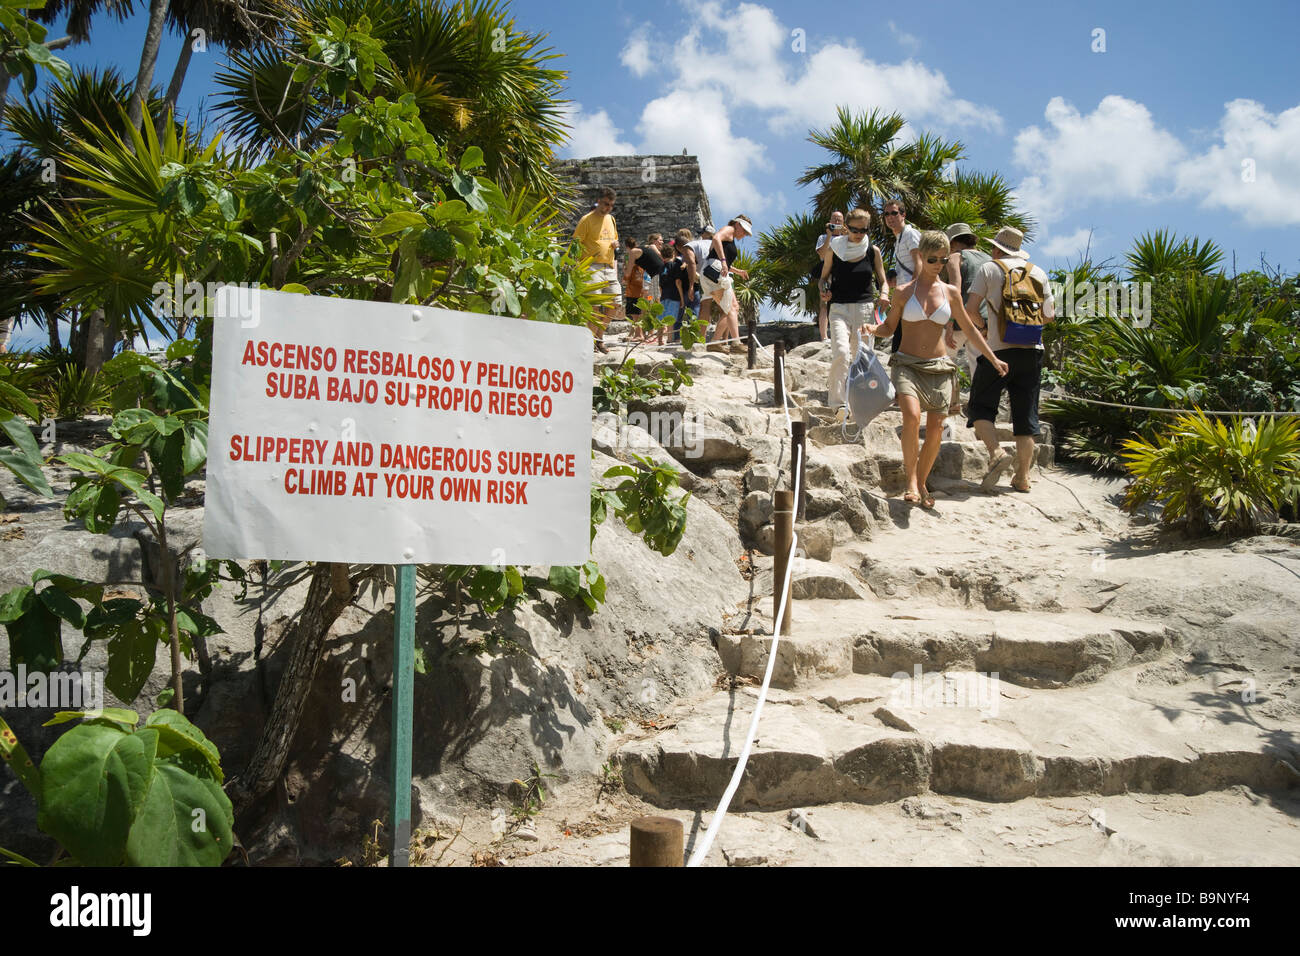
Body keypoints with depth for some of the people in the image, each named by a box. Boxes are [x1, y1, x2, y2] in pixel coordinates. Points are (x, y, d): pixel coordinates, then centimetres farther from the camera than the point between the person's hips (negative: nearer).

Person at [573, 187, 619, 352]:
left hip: (609, 267, 7)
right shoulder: (587, 219, -4)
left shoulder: (611, 219, 17)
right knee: (595, 304, -12)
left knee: (612, 303, 6)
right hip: (593, 267, -7)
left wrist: (615, 243, 7)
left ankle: (599, 338, 19)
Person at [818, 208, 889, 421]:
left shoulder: (872, 251, 5)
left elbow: (882, 281, 12)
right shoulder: (835, 248, 3)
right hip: (839, 307, -2)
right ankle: (838, 402, -21)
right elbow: (824, 276, 14)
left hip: (864, 307, 2)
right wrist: (824, 291, -8)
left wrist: (883, 295, -10)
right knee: (841, 352, -23)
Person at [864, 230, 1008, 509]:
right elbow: (890, 325, 13)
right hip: (907, 363, -2)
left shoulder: (950, 292, 7)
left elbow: (969, 329, 15)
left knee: (935, 431, -2)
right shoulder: (904, 291, 2)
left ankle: (922, 483, 18)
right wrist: (873, 328, -10)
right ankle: (911, 481, -12)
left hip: (939, 367, 2)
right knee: (912, 417, -25)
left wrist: (993, 359, 14)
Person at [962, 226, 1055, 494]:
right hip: (1032, 350, 4)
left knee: (980, 406, 7)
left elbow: (970, 309, -4)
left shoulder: (989, 269, 3)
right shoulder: (1038, 272, 13)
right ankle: (1022, 477, 8)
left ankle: (996, 452, -17)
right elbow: (1049, 316, 14)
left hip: (999, 349, -4)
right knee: (1025, 414, 8)